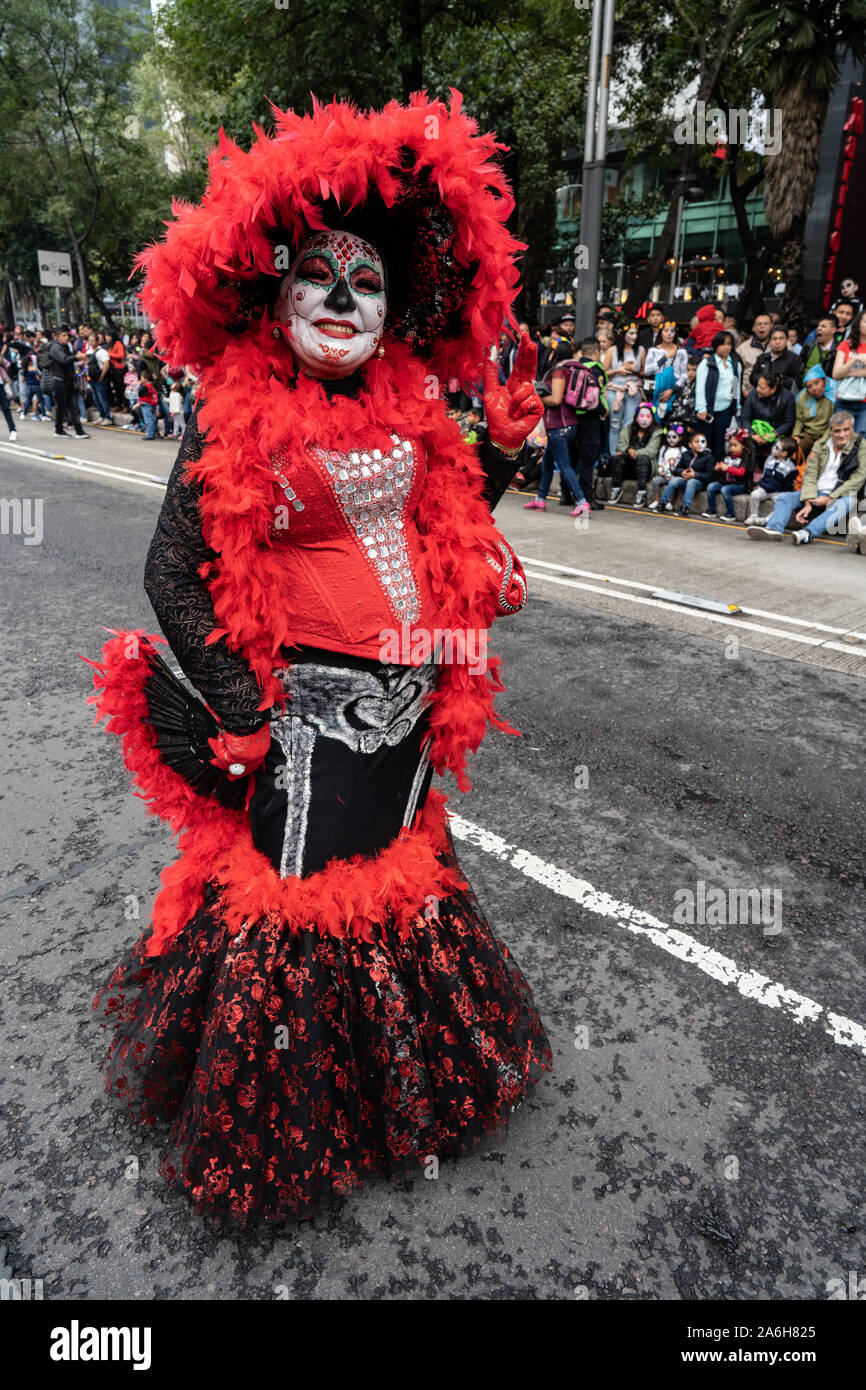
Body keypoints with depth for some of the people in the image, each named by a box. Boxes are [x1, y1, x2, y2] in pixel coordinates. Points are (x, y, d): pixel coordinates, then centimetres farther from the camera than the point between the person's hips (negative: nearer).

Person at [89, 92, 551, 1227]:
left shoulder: (409, 407, 5)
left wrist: (505, 447, 1)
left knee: (401, 867, 22)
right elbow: (172, 572, -10)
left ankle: (414, 1067, 51)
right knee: (298, 890, 8)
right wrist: (242, 715, -13)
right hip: (313, 706, -5)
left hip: (410, 697, 6)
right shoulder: (234, 417, -10)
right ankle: (276, 1125, 37)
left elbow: (449, 530, 15)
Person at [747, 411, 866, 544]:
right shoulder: (820, 445, 7)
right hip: (816, 493, 4)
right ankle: (774, 529, -41)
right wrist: (808, 503, -19)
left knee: (847, 503, -37)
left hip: (839, 496, -4)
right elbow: (810, 474, -2)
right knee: (784, 497, -14)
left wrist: (829, 498, -19)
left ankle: (808, 533, -56)